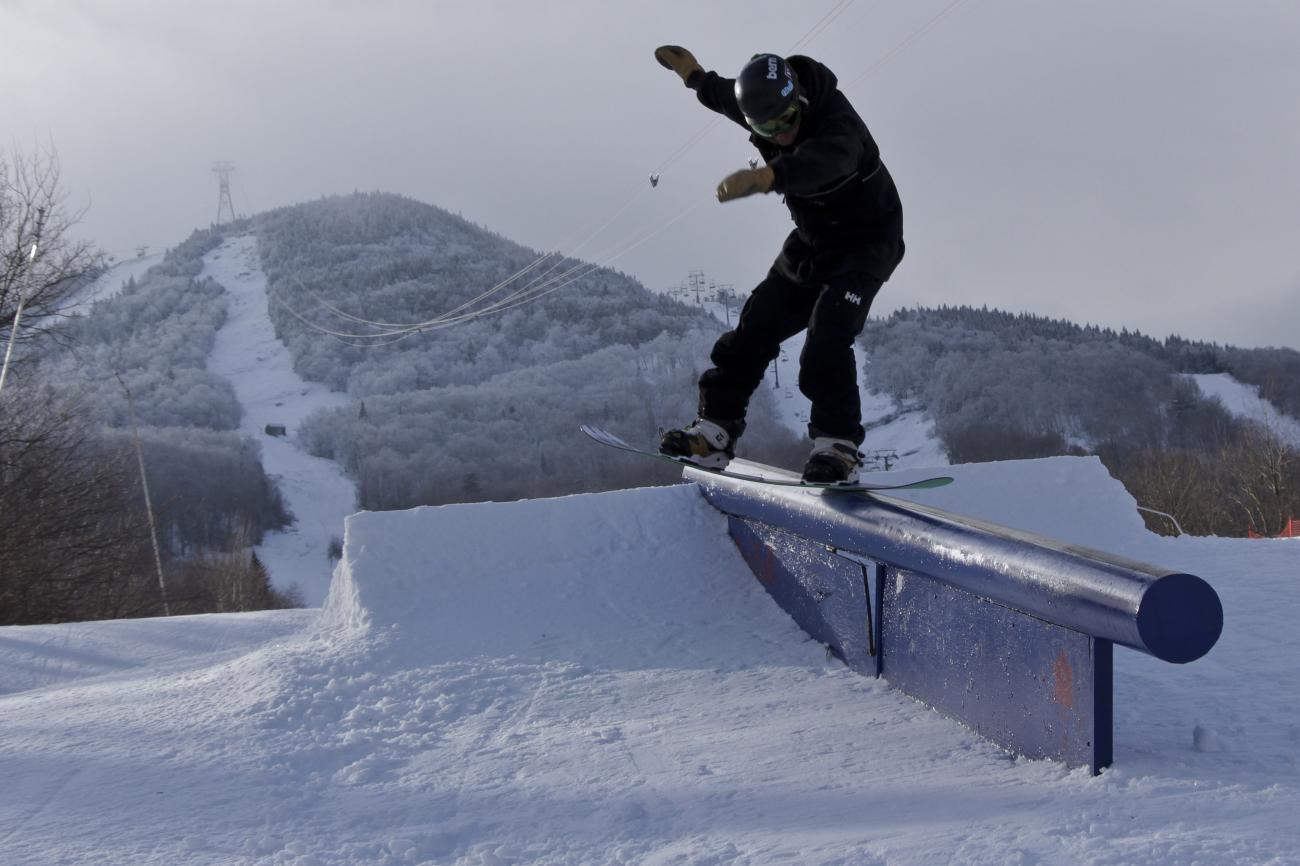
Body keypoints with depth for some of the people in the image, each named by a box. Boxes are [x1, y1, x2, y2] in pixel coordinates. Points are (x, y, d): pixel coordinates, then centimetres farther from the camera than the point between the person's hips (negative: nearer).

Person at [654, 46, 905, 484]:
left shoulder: (838, 124, -34)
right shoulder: (760, 105, -10)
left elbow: (819, 162, -59)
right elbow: (724, 97, 17)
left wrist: (764, 176, -75)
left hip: (868, 239, -7)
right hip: (811, 240, 7)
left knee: (827, 337, -25)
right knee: (755, 328, 1)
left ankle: (838, 444, -23)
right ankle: (715, 430, 6)